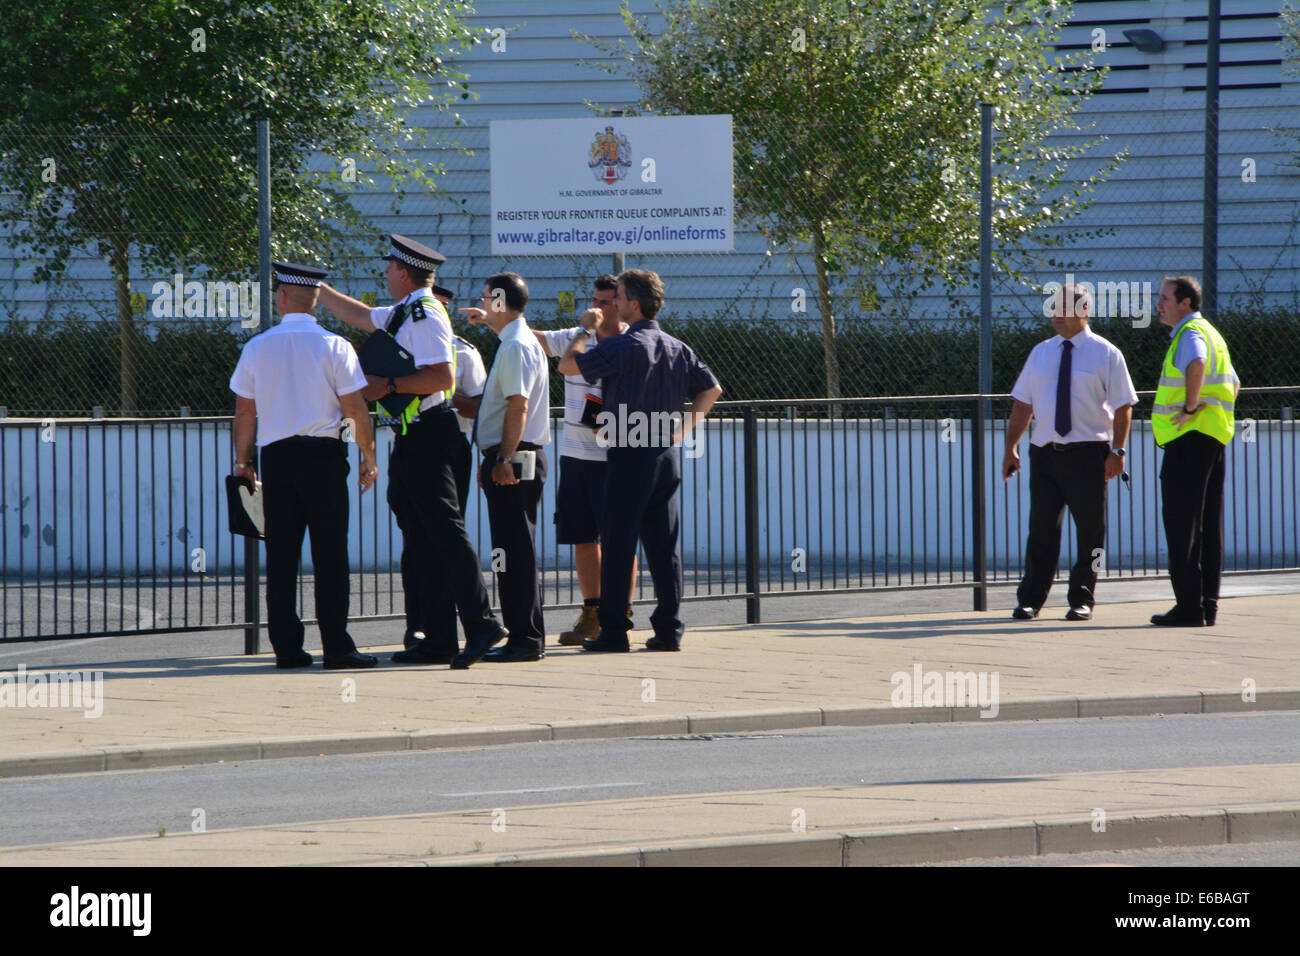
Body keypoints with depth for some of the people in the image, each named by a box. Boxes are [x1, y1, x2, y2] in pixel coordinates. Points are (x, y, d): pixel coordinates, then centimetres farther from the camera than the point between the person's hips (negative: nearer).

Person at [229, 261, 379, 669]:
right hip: (324, 453, -2)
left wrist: (243, 460, 20)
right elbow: (355, 409, -5)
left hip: (276, 456, 3)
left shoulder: (257, 348, 4)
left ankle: (286, 647, 5)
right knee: (330, 553, -2)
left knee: (281, 555, 6)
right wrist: (369, 457, 5)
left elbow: (245, 411, 9)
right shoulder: (333, 346, -4)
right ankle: (336, 647, -7)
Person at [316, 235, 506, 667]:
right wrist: (319, 289, 42)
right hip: (413, 437, 10)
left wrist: (389, 385, -19)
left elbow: (443, 376, -24)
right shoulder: (403, 313, 17)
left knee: (444, 531, -13)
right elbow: (361, 316, 36)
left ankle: (481, 624, -14)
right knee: (420, 540, 9)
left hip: (427, 434, -10)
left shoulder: (425, 315, -14)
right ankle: (437, 641, 10)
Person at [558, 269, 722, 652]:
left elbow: (568, 365, -9)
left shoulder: (624, 346, -12)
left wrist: (585, 330, 6)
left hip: (629, 454, -7)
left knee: (617, 544, -2)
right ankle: (668, 629, 6)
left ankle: (613, 631, -3)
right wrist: (685, 426, 14)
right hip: (667, 455, 7)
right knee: (663, 545, 8)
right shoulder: (678, 348, 10)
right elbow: (711, 389, 17)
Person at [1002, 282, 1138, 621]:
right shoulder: (1041, 353, 13)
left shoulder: (1106, 354, 0)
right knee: (1041, 528, 3)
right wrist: (1011, 448, 8)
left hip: (1088, 454, -3)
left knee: (1090, 530, 1)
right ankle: (1030, 600, 7)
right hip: (1045, 453, 3)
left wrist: (1117, 451, -12)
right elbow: (1023, 404, 14)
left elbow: (1123, 406, -3)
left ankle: (1082, 600, 10)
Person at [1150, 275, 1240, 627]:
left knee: (1181, 523, -8)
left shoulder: (1191, 334, -11)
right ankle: (1207, 605, 11)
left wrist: (1190, 406, -26)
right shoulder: (1209, 333, 21)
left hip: (1190, 438, -10)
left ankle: (1189, 606, -11)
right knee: (1208, 526, 10)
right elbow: (1234, 383, 32)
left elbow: (1196, 364, -36)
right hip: (1213, 439, 10)